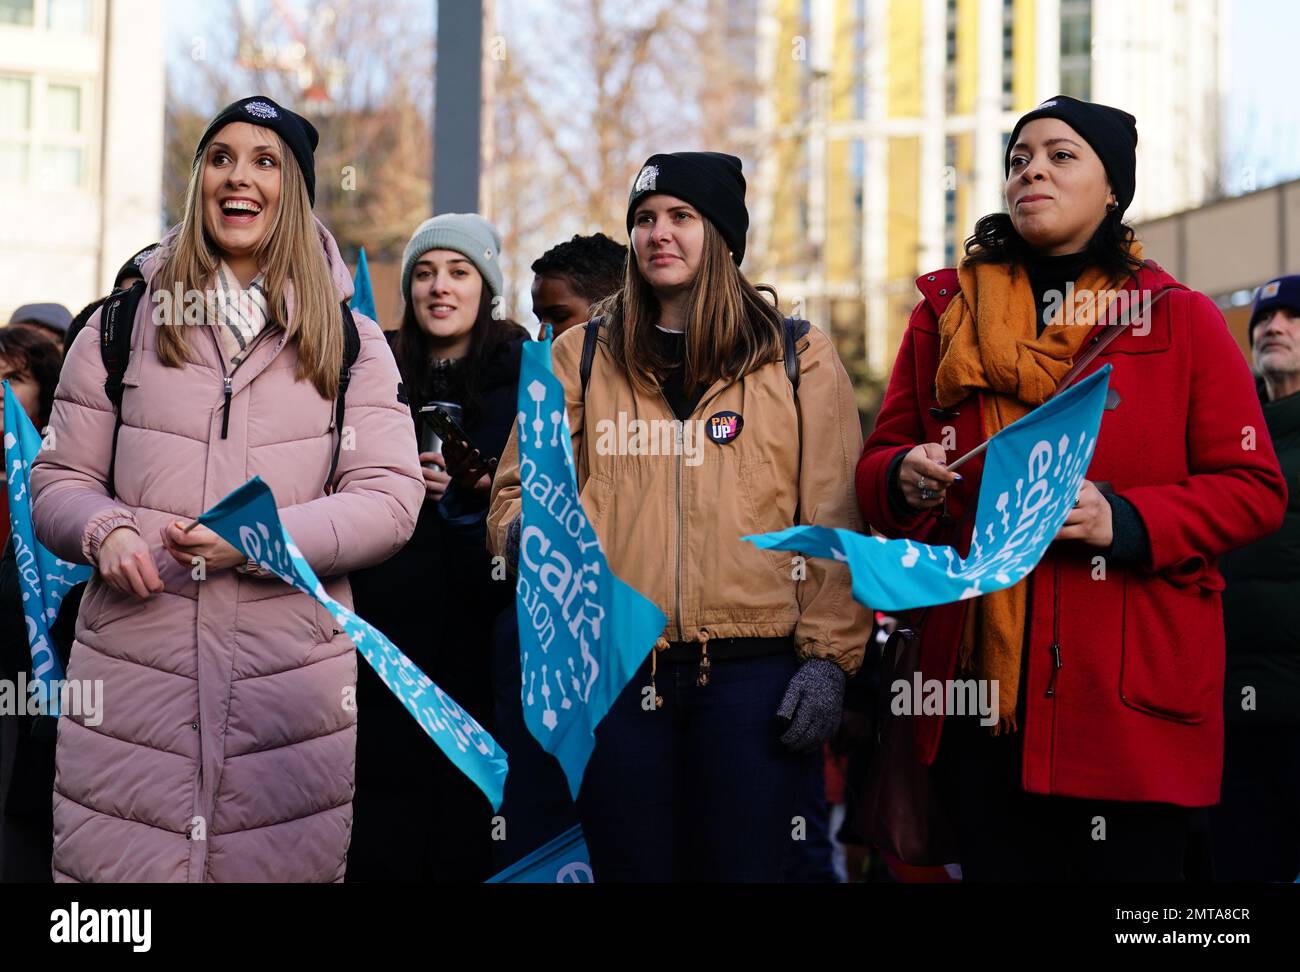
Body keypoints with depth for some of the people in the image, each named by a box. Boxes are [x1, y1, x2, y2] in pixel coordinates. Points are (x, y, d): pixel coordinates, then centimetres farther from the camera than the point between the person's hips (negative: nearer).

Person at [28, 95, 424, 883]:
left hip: (293, 677, 0)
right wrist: (106, 532, -11)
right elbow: (59, 480, 12)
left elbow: (390, 500, -1)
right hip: (131, 667, 1)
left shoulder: (350, 342, 8)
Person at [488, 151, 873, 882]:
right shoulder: (583, 356, 13)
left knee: (742, 865, 1)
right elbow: (520, 486, 15)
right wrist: (527, 532, -9)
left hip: (753, 668, -1)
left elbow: (835, 524, 4)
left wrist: (828, 656, -5)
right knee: (632, 866, 6)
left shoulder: (799, 358, 7)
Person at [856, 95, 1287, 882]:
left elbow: (1253, 489, 0)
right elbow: (879, 462, 13)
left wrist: (1123, 521, -16)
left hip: (1132, 699, -2)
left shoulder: (1180, 319, 3)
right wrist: (904, 478, -11)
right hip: (982, 695, 2)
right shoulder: (945, 314, 11)